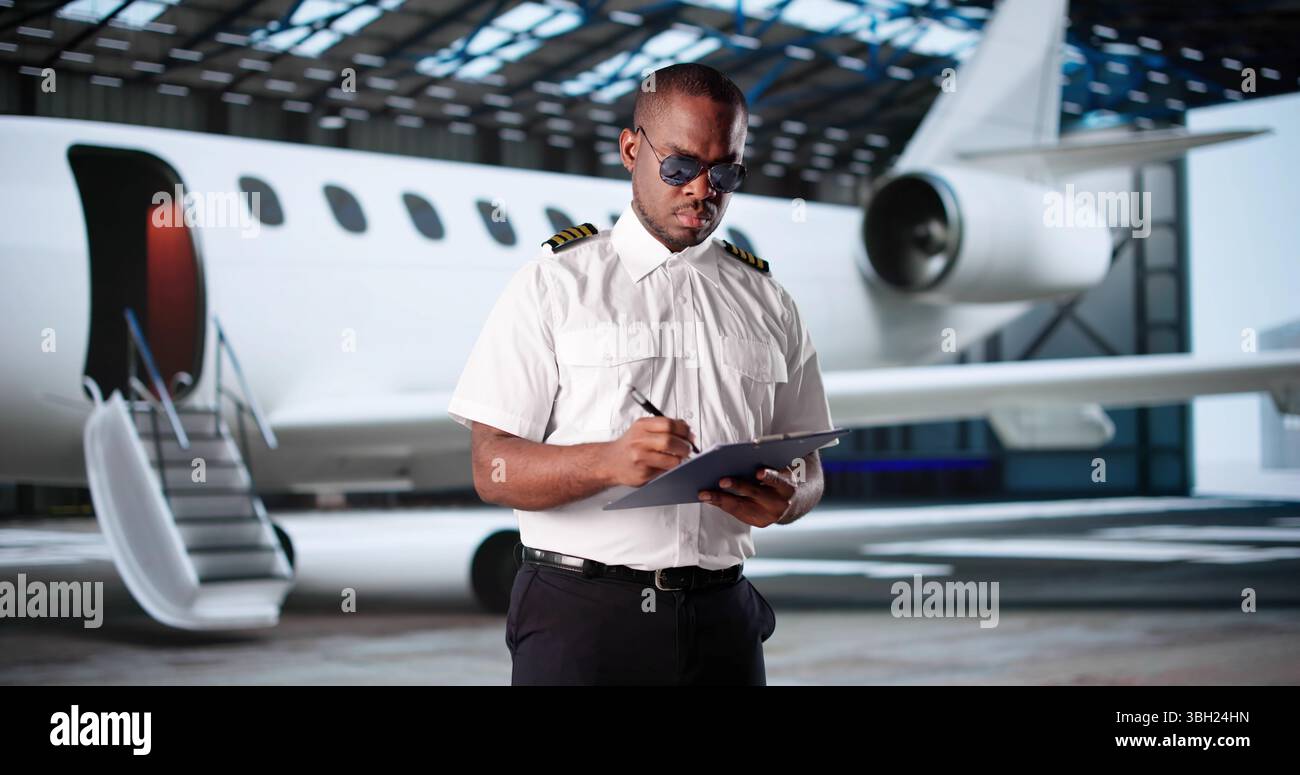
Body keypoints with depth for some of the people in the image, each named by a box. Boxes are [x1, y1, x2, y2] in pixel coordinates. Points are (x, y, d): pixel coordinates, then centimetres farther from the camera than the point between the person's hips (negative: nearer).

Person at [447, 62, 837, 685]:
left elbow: (807, 468, 14)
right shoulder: (552, 284, 1)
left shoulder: (767, 304, 13)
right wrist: (608, 461, -25)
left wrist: (783, 498, -10)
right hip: (580, 613, -3)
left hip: (721, 620, 3)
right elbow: (493, 470, -6)